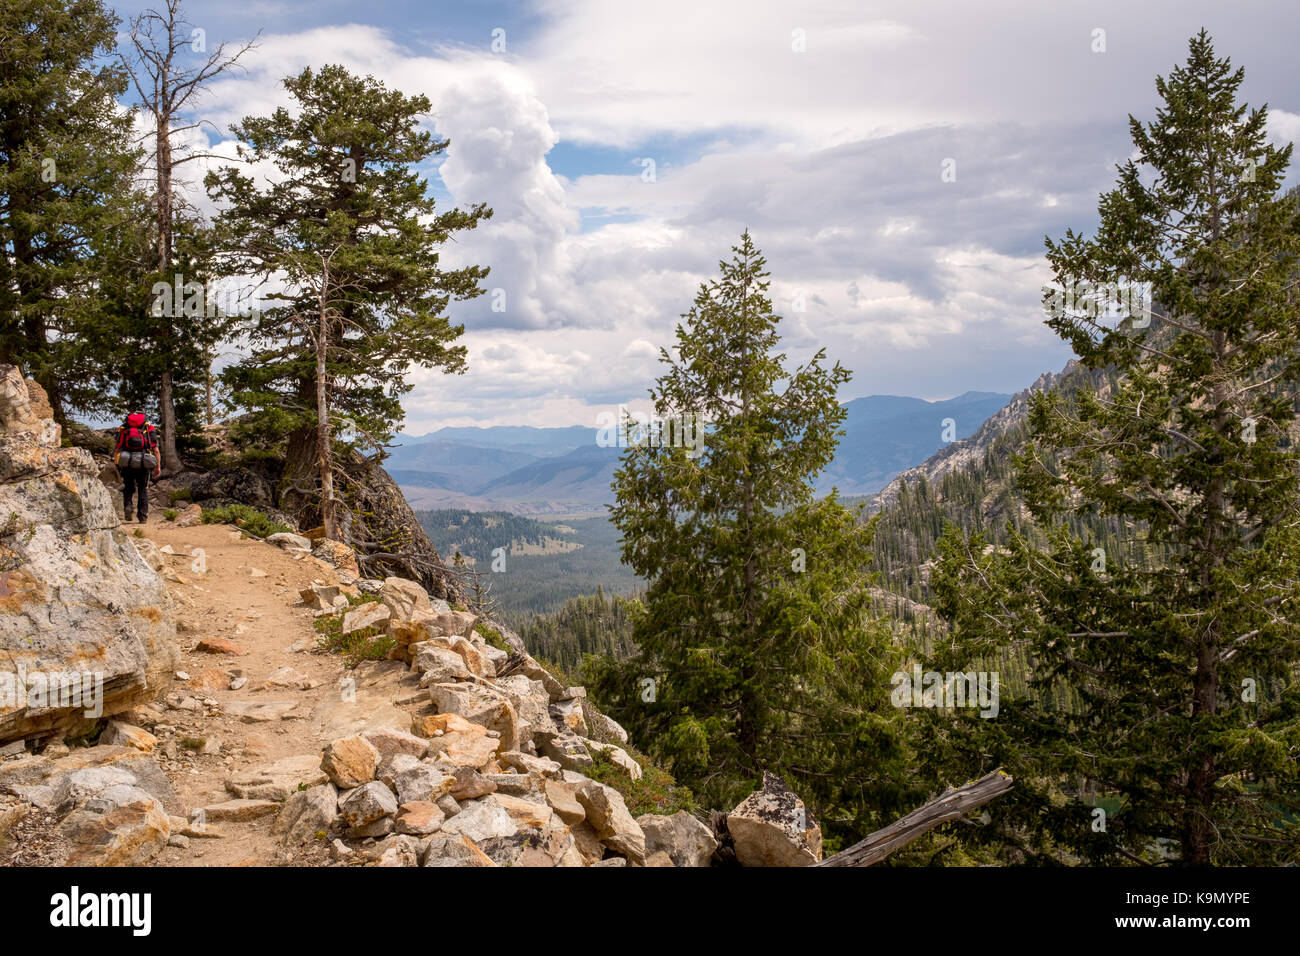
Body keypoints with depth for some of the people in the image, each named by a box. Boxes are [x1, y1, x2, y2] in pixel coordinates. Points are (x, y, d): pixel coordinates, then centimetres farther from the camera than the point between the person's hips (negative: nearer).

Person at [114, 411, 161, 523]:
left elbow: (117, 448, 8)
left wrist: (116, 464, 13)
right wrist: (158, 466, 8)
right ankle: (143, 516, 7)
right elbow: (155, 450, 5)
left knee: (128, 488, 18)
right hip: (143, 464, -1)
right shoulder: (149, 429, 13)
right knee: (143, 490, 11)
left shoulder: (123, 429, 16)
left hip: (126, 463, 1)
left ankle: (127, 506, -7)